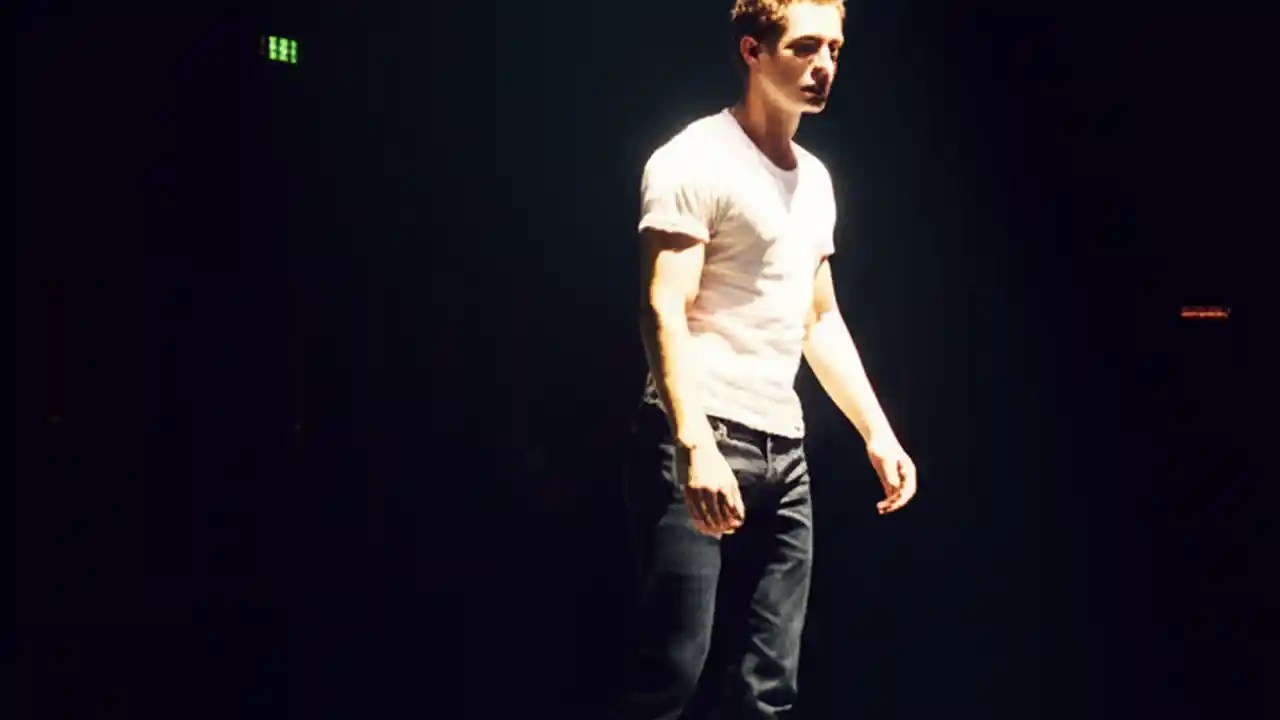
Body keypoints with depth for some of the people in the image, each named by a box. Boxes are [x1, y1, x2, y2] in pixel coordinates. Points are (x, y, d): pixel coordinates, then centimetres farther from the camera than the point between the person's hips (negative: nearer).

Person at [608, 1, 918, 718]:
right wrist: (695, 444, -27)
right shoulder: (696, 160, -6)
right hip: (701, 443, -8)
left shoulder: (817, 180, 19)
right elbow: (664, 311, -15)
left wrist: (878, 431, 19)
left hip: (785, 452, 8)